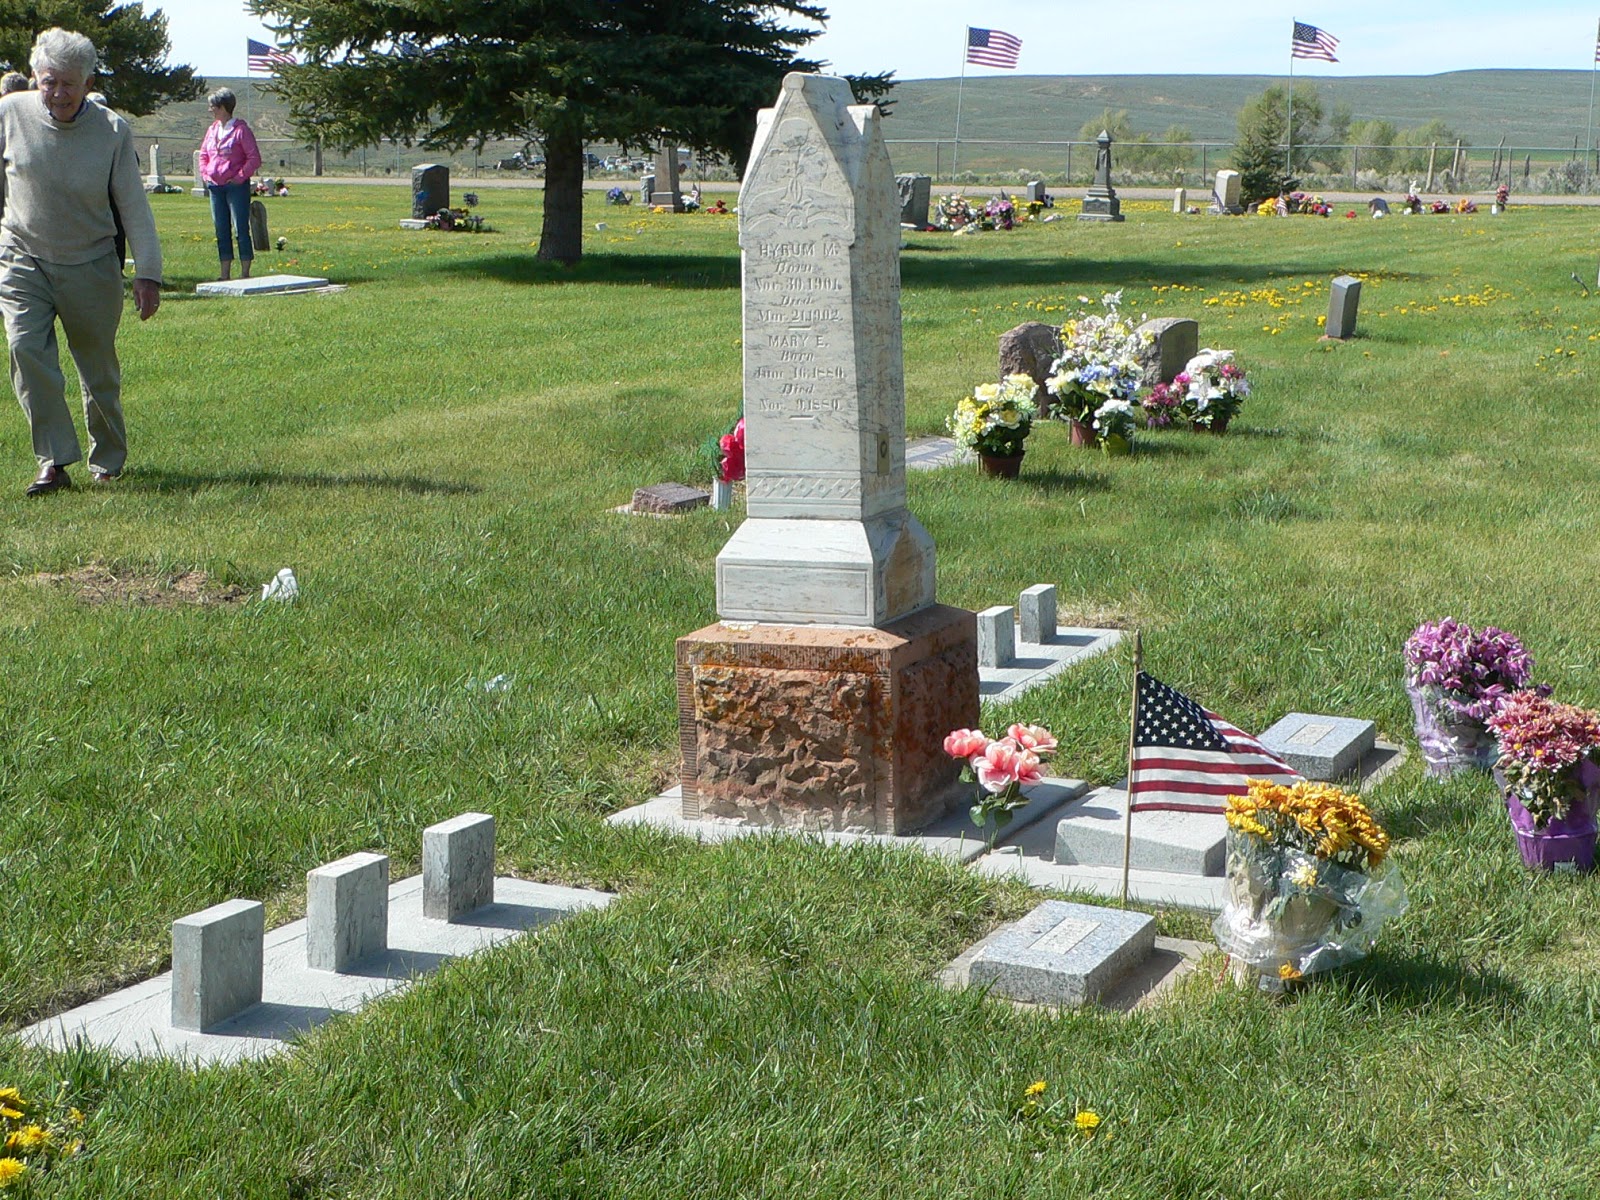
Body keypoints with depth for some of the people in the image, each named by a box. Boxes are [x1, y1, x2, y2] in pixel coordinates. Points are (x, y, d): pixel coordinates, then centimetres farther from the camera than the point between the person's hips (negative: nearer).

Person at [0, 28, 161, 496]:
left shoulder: (112, 130, -7)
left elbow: (133, 206, -3)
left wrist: (147, 272, -6)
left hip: (91, 266, 0)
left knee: (99, 369, 7)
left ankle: (108, 461, 28)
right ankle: (54, 463, -15)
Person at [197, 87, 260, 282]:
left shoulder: (241, 129, -8)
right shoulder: (213, 129, 12)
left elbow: (254, 158, -9)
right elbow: (203, 154, 23)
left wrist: (239, 177, -12)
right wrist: (204, 174, 8)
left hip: (236, 186, -7)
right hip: (215, 186, 7)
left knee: (241, 229, -5)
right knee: (221, 231, 8)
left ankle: (245, 272, -1)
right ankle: (225, 273, 13)